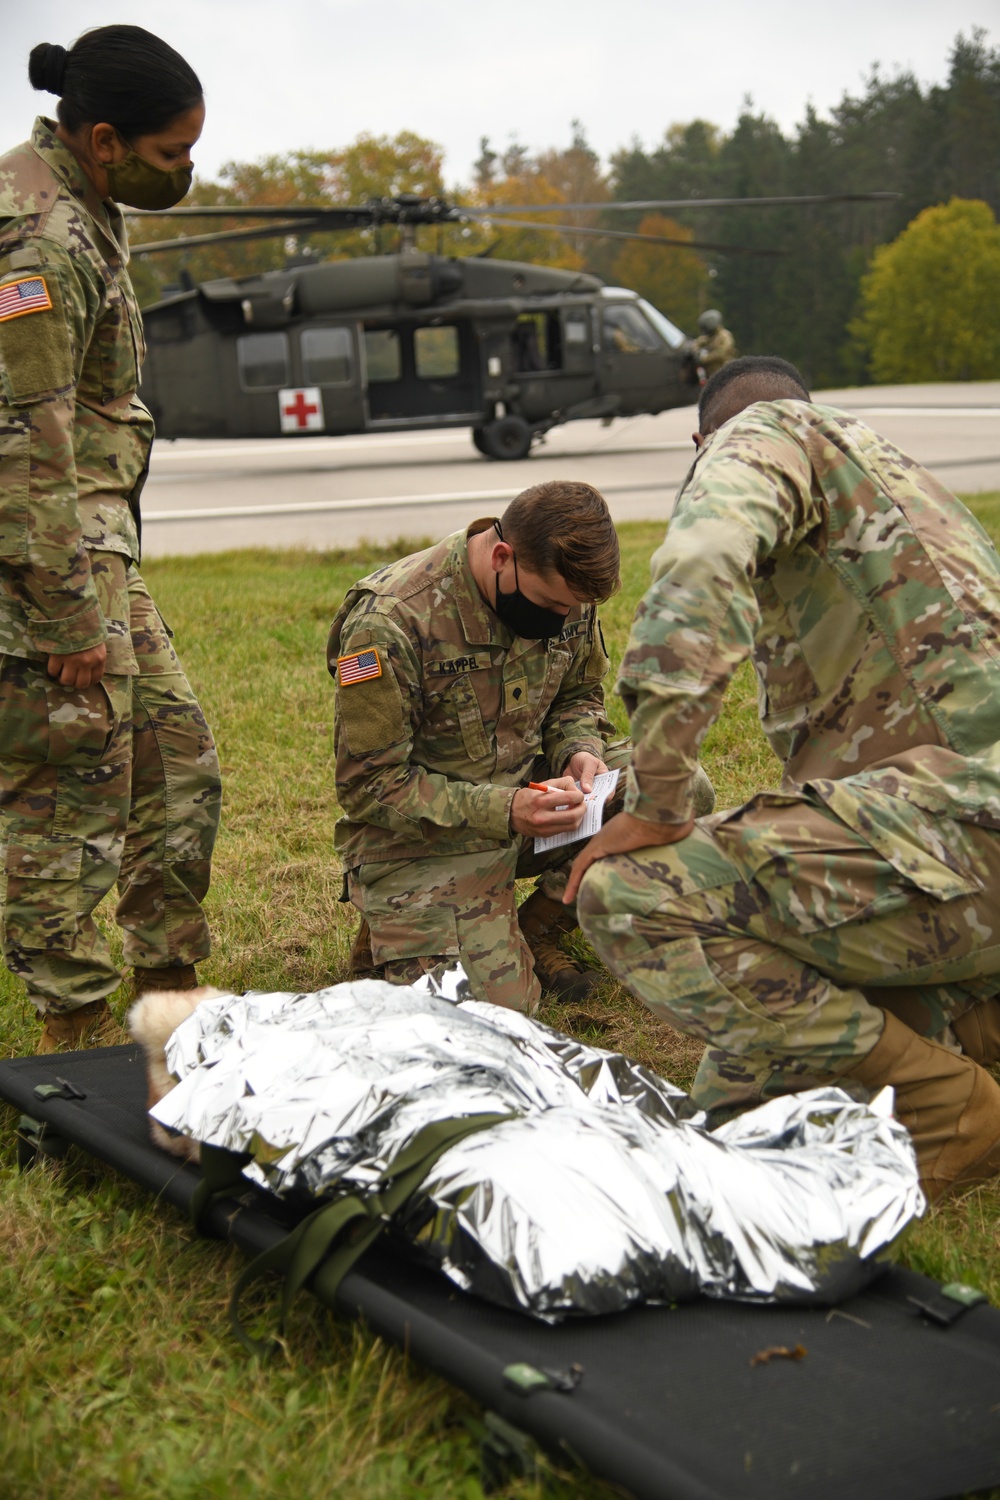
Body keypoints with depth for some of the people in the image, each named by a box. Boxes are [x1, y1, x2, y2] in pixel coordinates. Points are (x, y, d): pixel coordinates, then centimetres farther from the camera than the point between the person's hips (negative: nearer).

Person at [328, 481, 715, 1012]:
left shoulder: (562, 592, -6)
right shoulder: (390, 623, -25)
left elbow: (577, 695, 13)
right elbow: (369, 785, -21)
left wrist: (579, 751, -12)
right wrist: (502, 812, -31)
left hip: (529, 788, 6)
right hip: (422, 832, -6)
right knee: (496, 1001, -20)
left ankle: (536, 930, 2)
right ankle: (391, 936, 12)